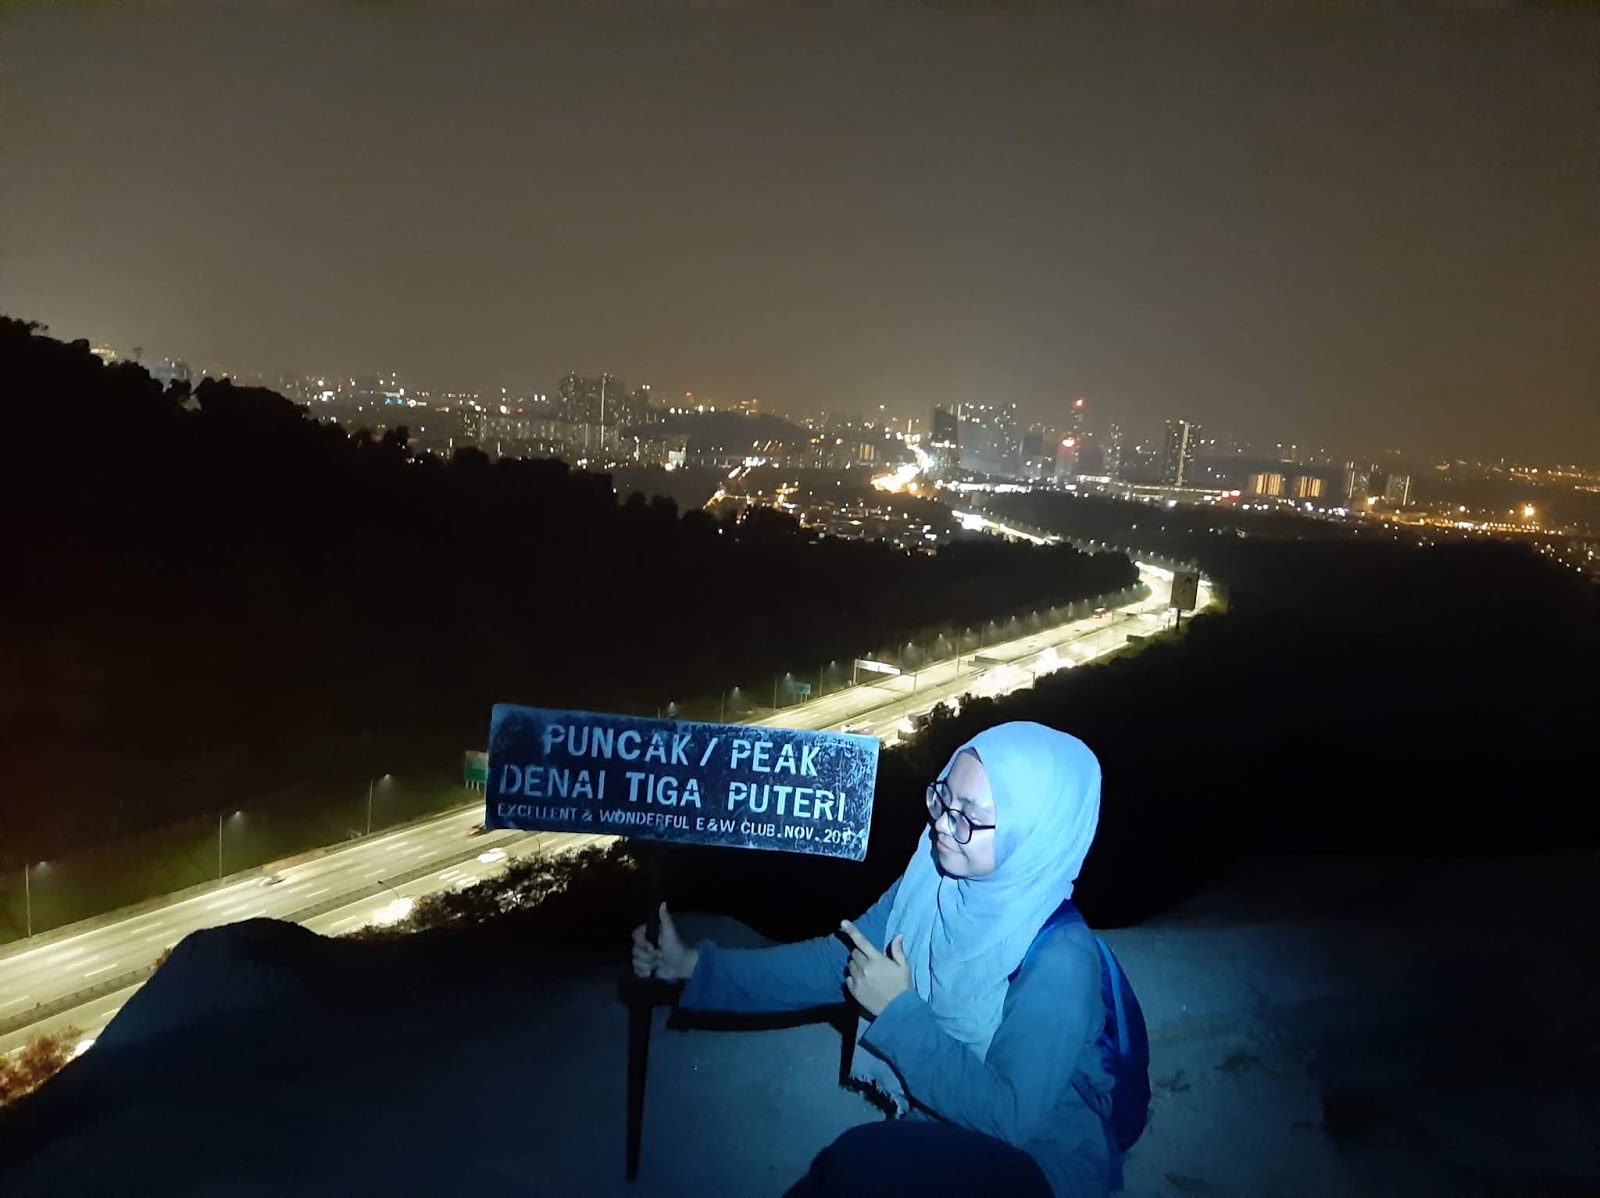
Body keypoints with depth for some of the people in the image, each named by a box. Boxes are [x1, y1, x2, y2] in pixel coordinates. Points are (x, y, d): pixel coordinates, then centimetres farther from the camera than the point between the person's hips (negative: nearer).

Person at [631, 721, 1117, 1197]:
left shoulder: (1057, 960, -27)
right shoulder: (930, 882, -8)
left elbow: (1008, 1116, -28)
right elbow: (836, 960, -1)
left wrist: (898, 1011, -28)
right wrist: (693, 965, -5)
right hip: (940, 1132, 5)